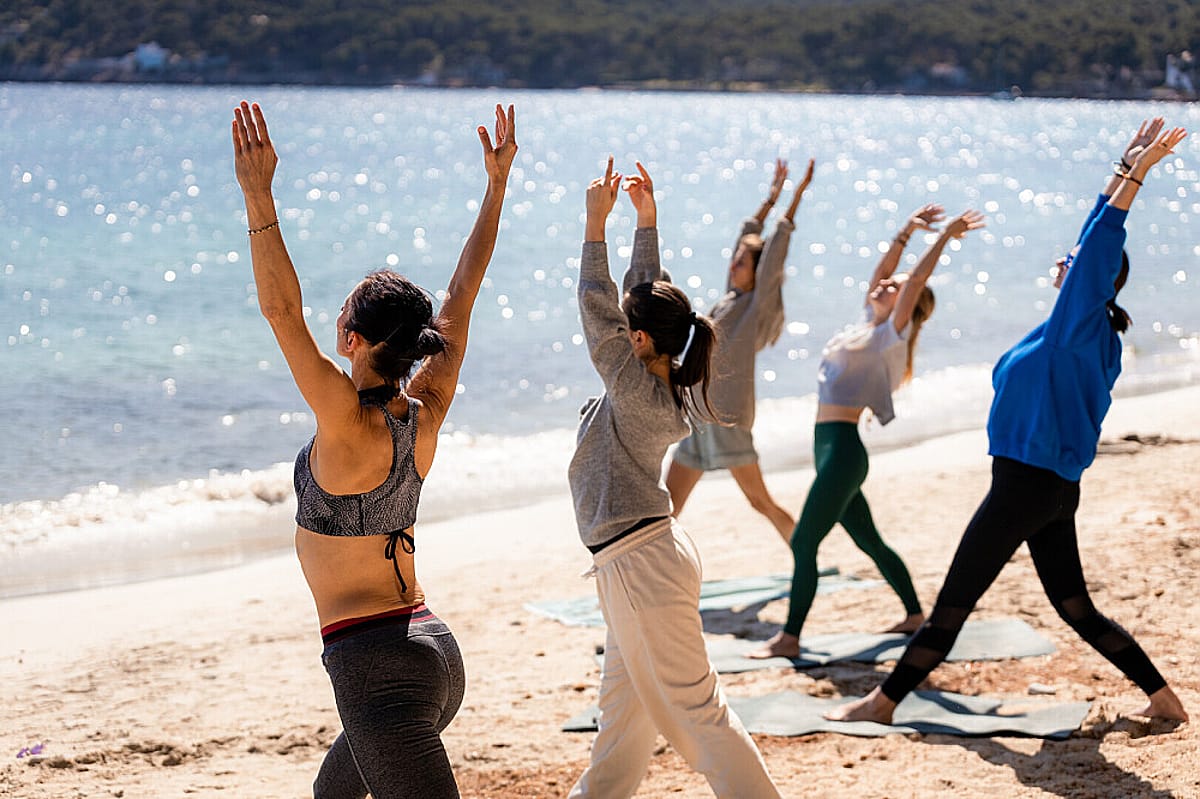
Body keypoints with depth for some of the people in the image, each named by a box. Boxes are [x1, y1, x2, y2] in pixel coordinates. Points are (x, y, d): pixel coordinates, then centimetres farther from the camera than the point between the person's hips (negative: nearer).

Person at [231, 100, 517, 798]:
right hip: (436, 655, 9)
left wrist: (260, 196, -26)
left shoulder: (350, 423, -16)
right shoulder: (426, 412, 3)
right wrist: (497, 184, 15)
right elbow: (462, 294, 10)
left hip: (378, 667, -9)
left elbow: (282, 310, -23)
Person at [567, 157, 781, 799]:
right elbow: (646, 295, 13)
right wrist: (646, 221, 13)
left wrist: (596, 221, -16)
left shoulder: (637, 389, -19)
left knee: (693, 708, -6)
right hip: (641, 559, 10)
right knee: (623, 704, 23)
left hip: (642, 564, -10)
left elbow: (596, 303, -19)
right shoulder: (660, 381, 3)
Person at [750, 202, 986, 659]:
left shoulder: (893, 334, -7)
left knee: (803, 542, -10)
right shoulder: (867, 324, 14)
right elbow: (881, 270, 18)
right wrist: (906, 233, 16)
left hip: (842, 450, -9)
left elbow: (916, 281, -15)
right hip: (830, 447, 9)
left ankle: (789, 637, -7)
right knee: (868, 541, 17)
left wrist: (945, 237, -13)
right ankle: (915, 615, 28)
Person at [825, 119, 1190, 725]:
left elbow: (1101, 243, -23)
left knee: (953, 604, -2)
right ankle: (1164, 699, 16)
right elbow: (1099, 233, 19)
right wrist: (1127, 168, 22)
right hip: (1054, 486, 10)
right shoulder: (1085, 331, 10)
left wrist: (1134, 172, -23)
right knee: (1076, 608, 15)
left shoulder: (1082, 322, -14)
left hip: (1028, 484, -10)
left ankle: (882, 704, 6)